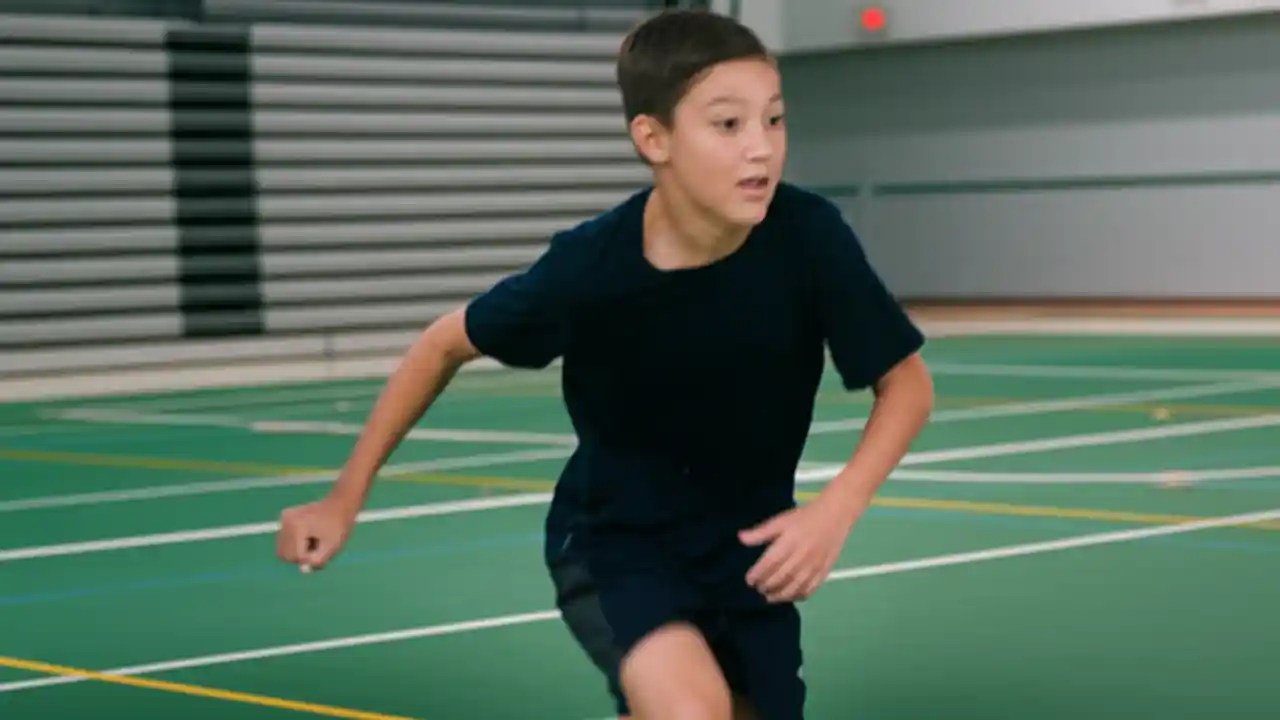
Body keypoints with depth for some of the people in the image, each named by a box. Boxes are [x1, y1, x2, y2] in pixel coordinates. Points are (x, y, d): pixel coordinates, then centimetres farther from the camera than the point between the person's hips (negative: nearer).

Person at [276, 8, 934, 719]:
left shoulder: (807, 236, -22)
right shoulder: (588, 265, -25)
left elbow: (906, 382, -9)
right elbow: (446, 344, -6)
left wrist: (836, 508, -25)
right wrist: (345, 497, -4)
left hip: (747, 547, 4)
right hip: (613, 537, -3)